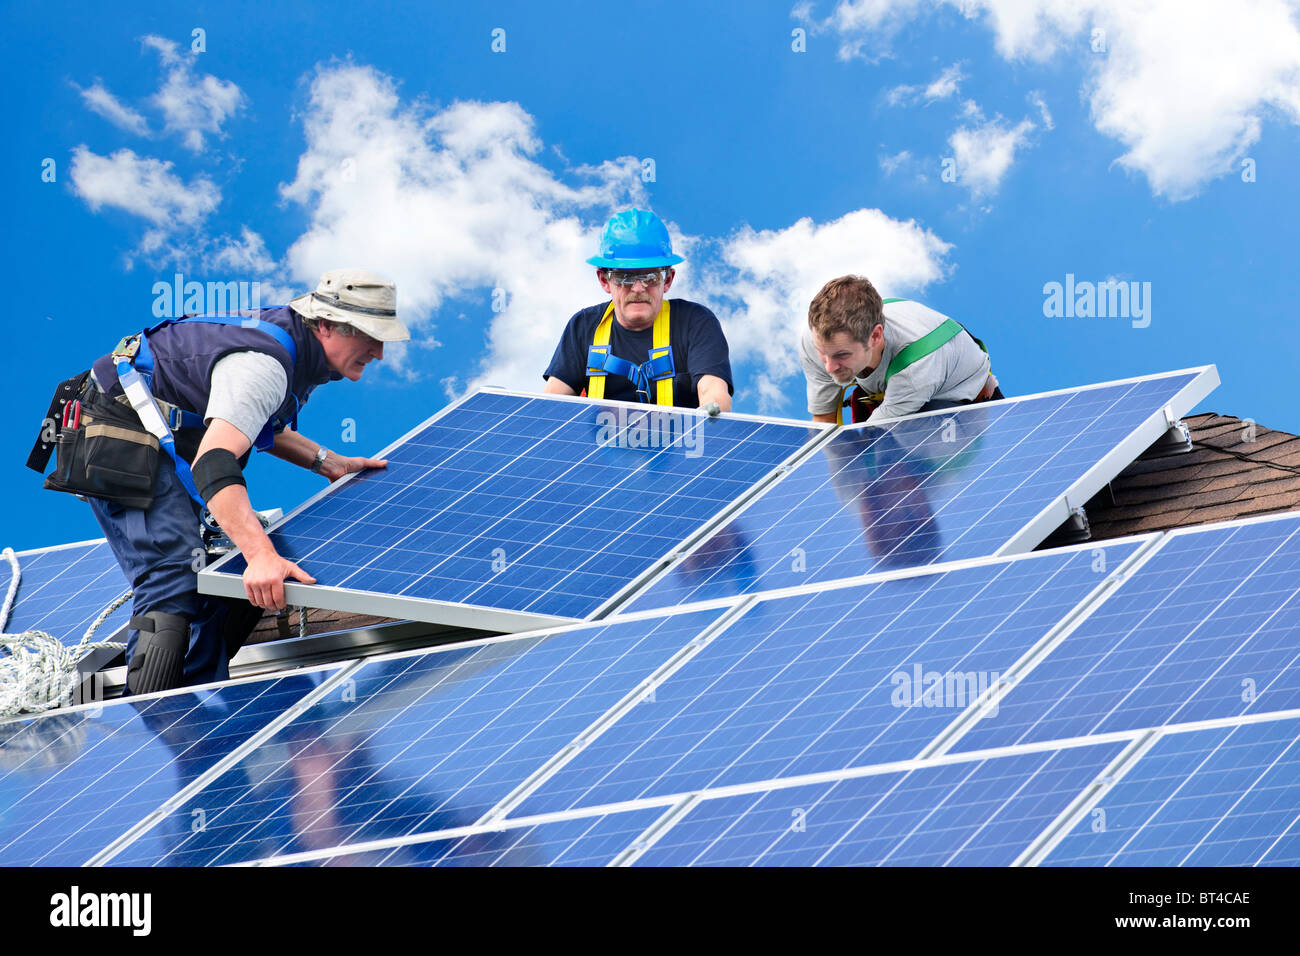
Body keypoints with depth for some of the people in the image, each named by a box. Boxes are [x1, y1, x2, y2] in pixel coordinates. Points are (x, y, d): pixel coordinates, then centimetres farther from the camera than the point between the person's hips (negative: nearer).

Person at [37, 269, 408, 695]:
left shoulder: (290, 340, 5)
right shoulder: (264, 365, -28)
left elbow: (249, 420, 23)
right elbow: (213, 462, -41)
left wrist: (325, 461, 13)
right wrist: (261, 555, -52)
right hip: (120, 444, -11)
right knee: (174, 582, -23)